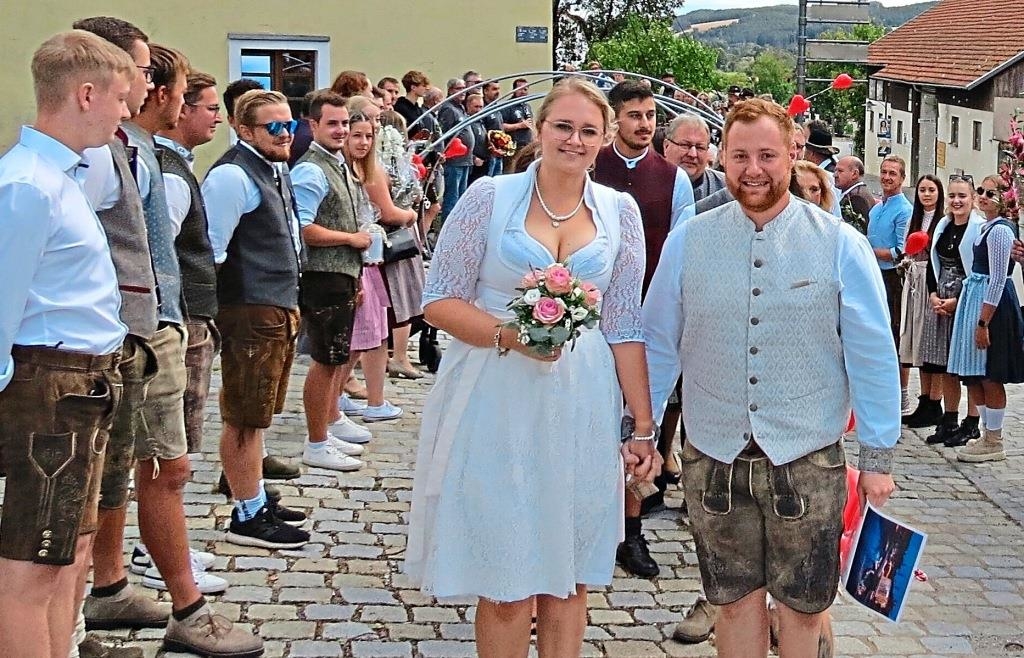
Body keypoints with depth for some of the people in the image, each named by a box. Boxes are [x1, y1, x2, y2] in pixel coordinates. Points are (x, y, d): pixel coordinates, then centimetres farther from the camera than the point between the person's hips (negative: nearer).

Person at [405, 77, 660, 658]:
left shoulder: (620, 211, 6)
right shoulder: (490, 196, -2)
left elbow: (625, 328, 7)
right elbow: (440, 300, -2)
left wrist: (644, 426, 5)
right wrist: (509, 335, -18)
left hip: (581, 408, 3)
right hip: (496, 403, -2)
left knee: (569, 581, 10)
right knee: (506, 588, 2)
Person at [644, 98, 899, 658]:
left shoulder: (841, 244, -3)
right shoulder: (687, 241, 1)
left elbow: (872, 354, 0)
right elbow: (657, 344, 7)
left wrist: (877, 457, 1)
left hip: (807, 462, -1)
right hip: (714, 460, 1)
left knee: (804, 607, 9)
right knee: (735, 601, 12)